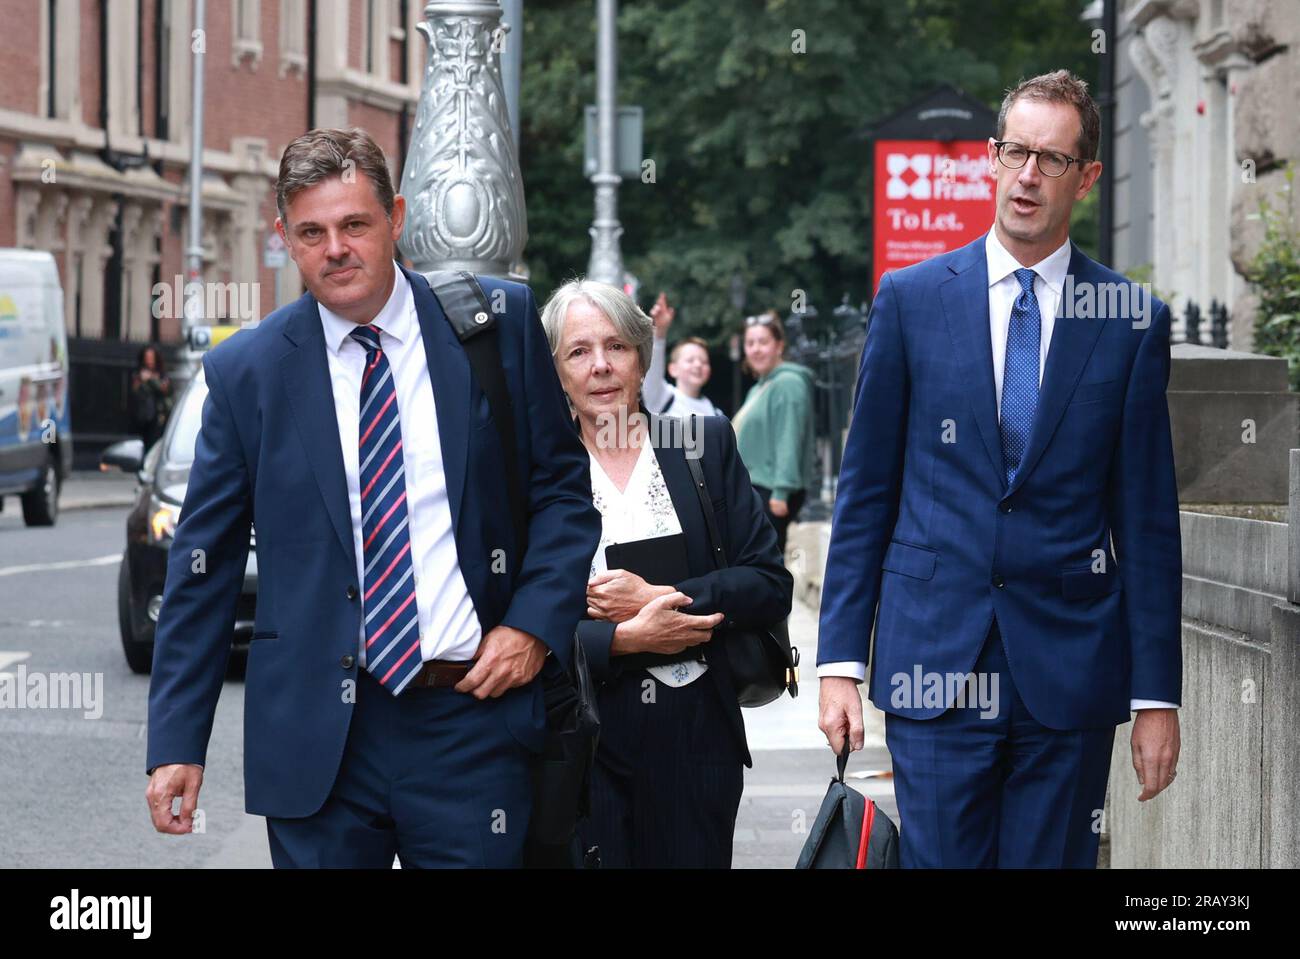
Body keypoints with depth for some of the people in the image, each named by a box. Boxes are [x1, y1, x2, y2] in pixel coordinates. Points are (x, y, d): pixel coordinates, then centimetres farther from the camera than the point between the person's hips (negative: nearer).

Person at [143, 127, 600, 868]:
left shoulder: (499, 322, 2)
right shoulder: (245, 372, 2)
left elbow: (563, 483, 10)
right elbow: (203, 567, 5)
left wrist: (535, 623, -5)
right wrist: (177, 743, 1)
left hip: (472, 711, 0)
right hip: (318, 734, 0)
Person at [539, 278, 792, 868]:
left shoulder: (706, 445, 6)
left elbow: (771, 586, 1)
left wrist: (657, 597, -11)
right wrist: (624, 639, -15)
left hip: (696, 734, 1)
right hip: (582, 737, -1)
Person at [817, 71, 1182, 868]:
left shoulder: (1133, 322, 4)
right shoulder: (910, 299, 5)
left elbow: (1149, 519, 4)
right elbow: (865, 492, 6)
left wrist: (1157, 694, 1)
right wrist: (840, 660, 1)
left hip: (1071, 671, 0)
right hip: (935, 659, 0)